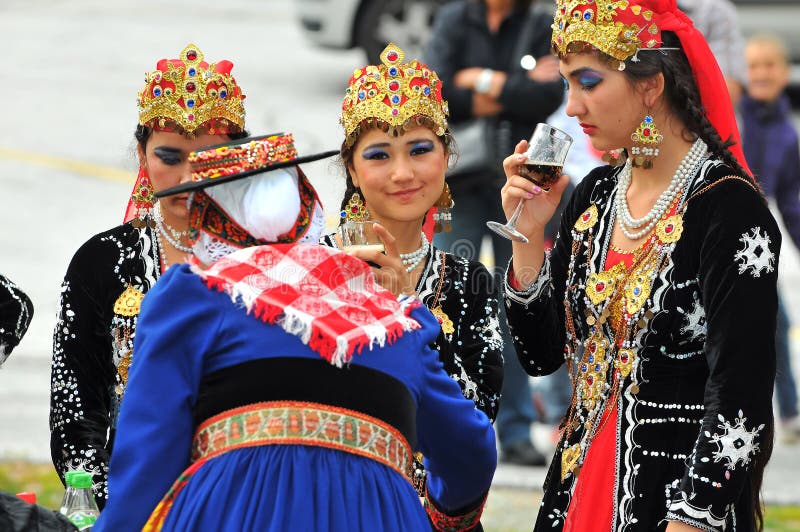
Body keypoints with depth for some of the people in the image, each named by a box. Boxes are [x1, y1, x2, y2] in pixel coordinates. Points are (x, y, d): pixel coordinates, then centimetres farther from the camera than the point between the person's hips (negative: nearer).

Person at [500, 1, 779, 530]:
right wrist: (529, 234, -3)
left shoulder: (727, 208, -16)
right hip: (582, 482, 7)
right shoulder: (595, 195, 6)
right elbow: (542, 355, 8)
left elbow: (738, 402, -20)